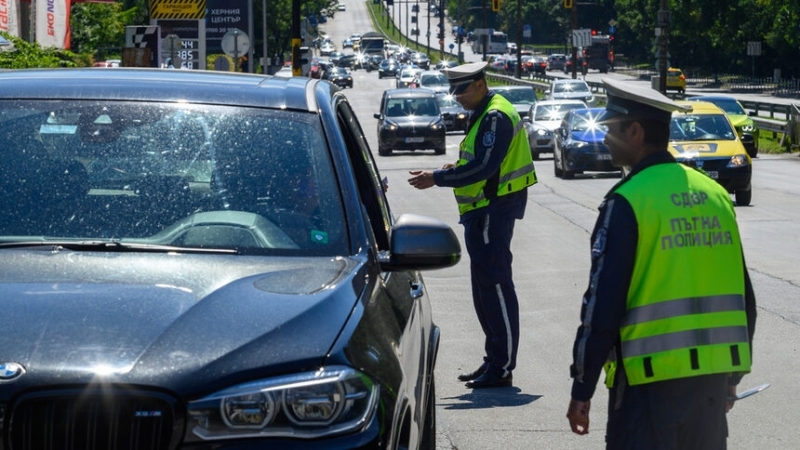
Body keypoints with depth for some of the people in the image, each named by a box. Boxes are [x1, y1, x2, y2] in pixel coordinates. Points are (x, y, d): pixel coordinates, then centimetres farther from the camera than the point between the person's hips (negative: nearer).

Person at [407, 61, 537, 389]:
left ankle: (502, 368, -5)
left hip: (494, 210, -11)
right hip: (483, 211, 11)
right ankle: (493, 361, 21)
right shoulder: (483, 114, 17)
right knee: (484, 286, 14)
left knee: (495, 284, -8)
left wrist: (437, 178, -19)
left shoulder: (496, 117, -16)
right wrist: (455, 169, 7)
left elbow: (484, 167, -23)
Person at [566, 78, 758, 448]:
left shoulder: (627, 201, -11)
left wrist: (582, 389, -5)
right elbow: (743, 298, 13)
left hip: (652, 378, -6)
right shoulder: (715, 194, 9)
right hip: (714, 374, 6)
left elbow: (603, 304, -12)